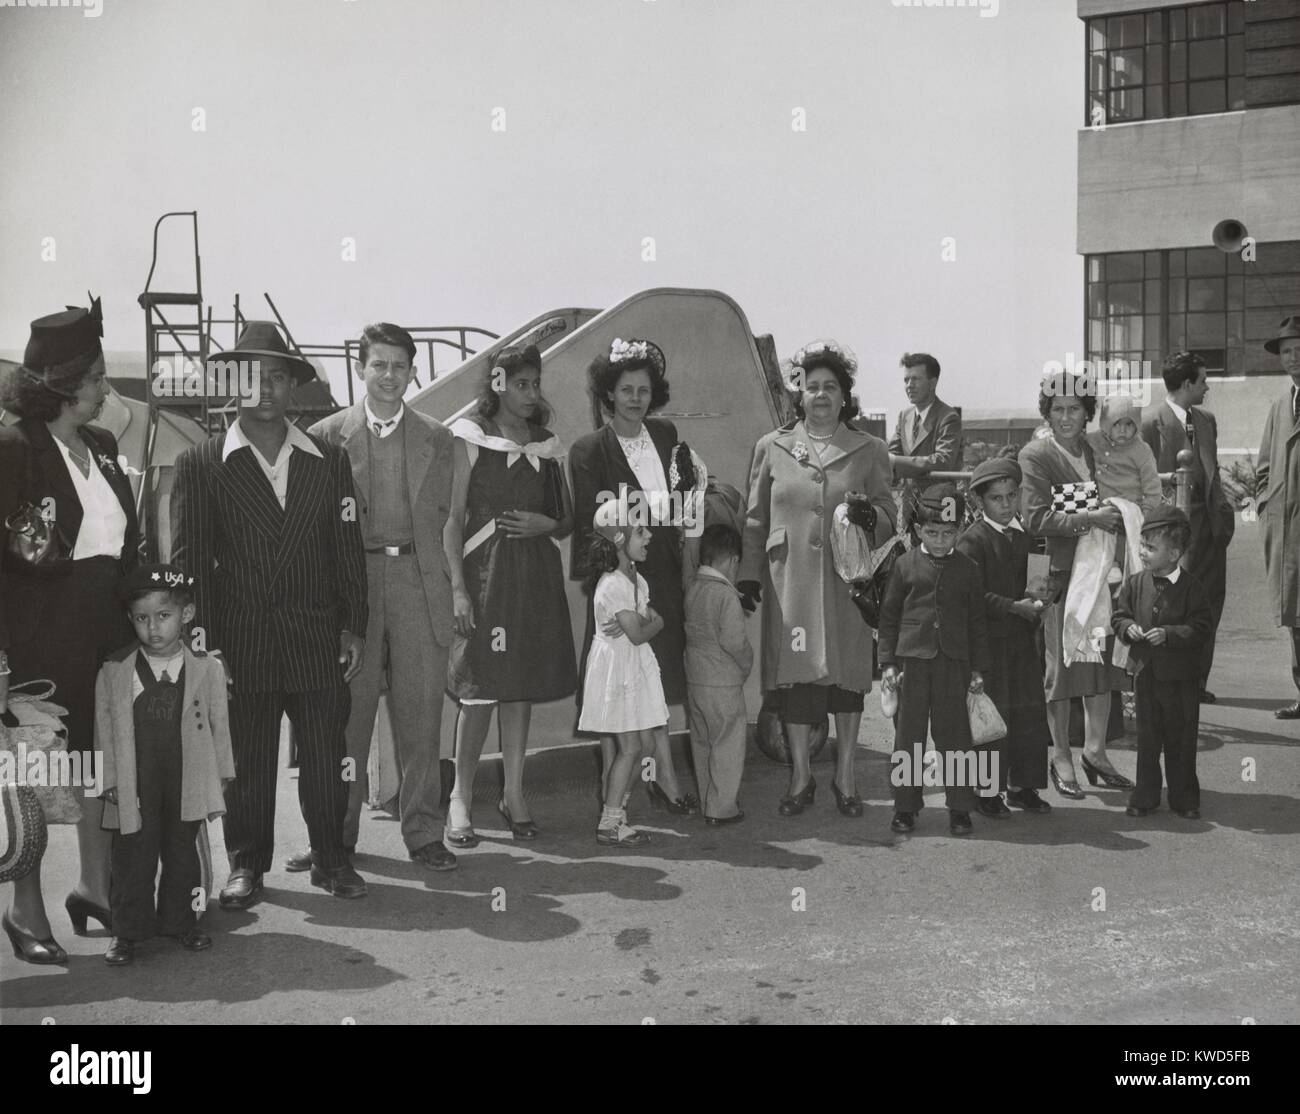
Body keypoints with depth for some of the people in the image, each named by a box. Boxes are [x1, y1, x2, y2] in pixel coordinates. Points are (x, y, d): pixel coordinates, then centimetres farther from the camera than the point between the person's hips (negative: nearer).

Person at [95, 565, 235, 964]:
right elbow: (104, 728, 2)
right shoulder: (114, 672, -2)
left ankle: (179, 921, 27)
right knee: (133, 856, 3)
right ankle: (127, 931, 14)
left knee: (182, 853, 12)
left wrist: (222, 773, 6)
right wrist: (110, 779, -1)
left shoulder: (207, 669, -1)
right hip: (134, 788, -1)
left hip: (187, 785, 1)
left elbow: (218, 725, 5)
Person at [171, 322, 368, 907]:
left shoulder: (329, 459, 10)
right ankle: (246, 865, 23)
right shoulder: (201, 463, 2)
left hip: (318, 643, 2)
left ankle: (331, 859, 22)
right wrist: (203, 643, -6)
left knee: (326, 758, 6)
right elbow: (189, 559, 0)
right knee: (245, 763, 7)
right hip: (240, 644, -1)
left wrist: (353, 627, 6)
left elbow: (348, 550, 10)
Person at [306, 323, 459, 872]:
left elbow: (447, 518, 11)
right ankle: (337, 833, 13)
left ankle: (423, 833, 13)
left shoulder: (435, 438, 12)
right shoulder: (327, 435, 6)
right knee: (347, 714, 2)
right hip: (351, 583, -1)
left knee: (420, 714, 3)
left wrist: (456, 585, 3)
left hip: (419, 580, 1)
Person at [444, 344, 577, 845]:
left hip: (535, 573, 4)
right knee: (480, 688, -7)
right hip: (484, 571, -4)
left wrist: (546, 524, -4)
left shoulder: (545, 446, 14)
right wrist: (455, 586, -13)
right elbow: (453, 516, -4)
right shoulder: (470, 439, 1)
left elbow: (568, 519, 19)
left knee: (521, 686, 8)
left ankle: (514, 794, 16)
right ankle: (460, 798, 3)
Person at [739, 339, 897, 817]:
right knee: (795, 674, 2)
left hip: (847, 579, 0)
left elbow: (890, 517, 7)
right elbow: (755, 519, 11)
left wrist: (870, 516, -15)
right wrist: (748, 575, 3)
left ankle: (845, 777, 18)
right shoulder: (772, 447, 8)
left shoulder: (869, 450, 7)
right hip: (790, 580, 0)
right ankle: (800, 777, 15)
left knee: (847, 673, 4)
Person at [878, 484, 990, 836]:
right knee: (909, 734, 4)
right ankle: (905, 807, 13)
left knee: (954, 735, 3)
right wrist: (887, 662, 0)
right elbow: (889, 616, 6)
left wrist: (978, 668, 5)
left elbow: (977, 622, 10)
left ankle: (960, 807, 11)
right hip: (912, 659, 0)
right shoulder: (906, 565, 3)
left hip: (954, 662, 0)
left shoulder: (968, 569, 6)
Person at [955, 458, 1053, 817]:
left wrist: (1033, 603, 1)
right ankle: (988, 791, 8)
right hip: (988, 639, -7)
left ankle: (1023, 785, 20)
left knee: (1030, 712, 8)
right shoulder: (972, 540, -9)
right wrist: (1013, 606, -20)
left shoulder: (1022, 537, 14)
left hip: (1022, 638, 7)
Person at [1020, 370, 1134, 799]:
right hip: (1060, 570, -6)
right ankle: (1061, 757, 12)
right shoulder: (1035, 455, -6)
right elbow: (1035, 518, -15)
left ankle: (1095, 750, 19)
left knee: (1104, 658, 6)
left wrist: (1117, 515, 3)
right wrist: (1090, 518, -20)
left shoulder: (1096, 451, 14)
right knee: (1062, 663, 0)